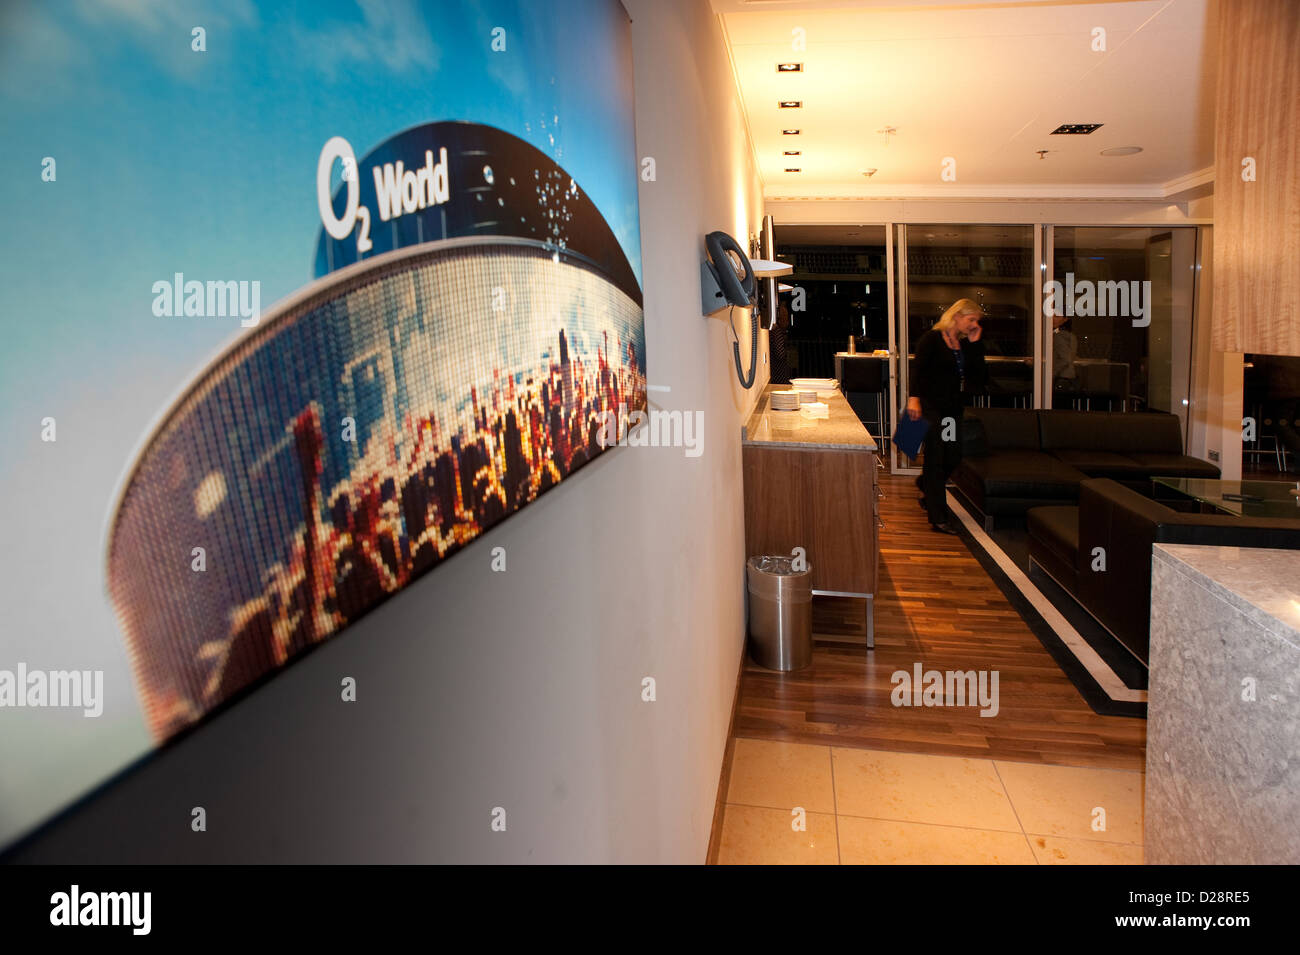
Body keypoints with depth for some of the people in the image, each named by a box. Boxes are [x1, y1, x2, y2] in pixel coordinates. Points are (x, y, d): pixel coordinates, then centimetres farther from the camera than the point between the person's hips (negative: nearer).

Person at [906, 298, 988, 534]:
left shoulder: (966, 344, 14)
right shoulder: (932, 338, -5)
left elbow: (978, 376, 5)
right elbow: (919, 369, -15)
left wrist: (975, 343, 1)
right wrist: (914, 397, -28)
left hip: (953, 408, 7)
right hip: (932, 406, -7)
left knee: (954, 457, 9)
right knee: (935, 458, -5)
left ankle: (925, 485, 40)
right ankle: (939, 518, -2)